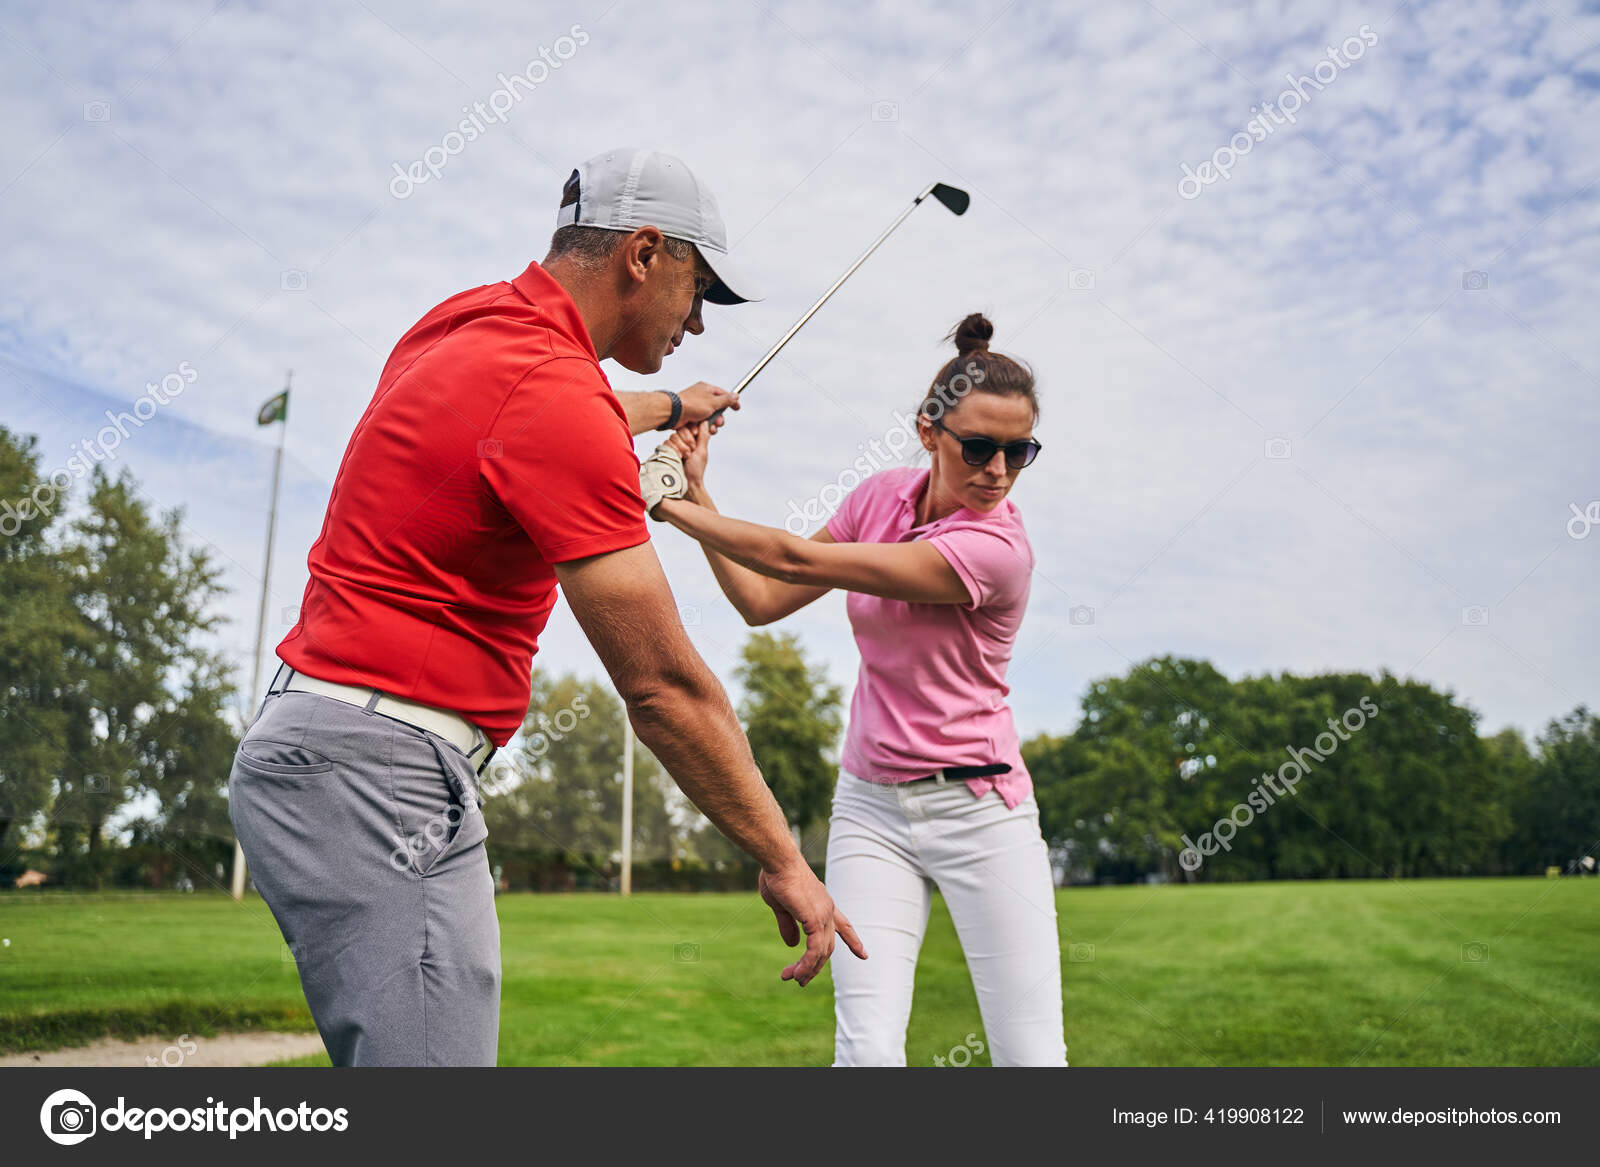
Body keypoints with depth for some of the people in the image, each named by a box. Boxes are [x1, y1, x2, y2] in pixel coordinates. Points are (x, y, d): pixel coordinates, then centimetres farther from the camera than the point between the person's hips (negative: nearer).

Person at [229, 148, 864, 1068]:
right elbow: (665, 687, -17)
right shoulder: (552, 392, -18)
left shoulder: (466, 327, 11)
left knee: (406, 1052, 14)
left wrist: (667, 407, 56)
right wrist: (784, 864, -7)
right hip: (376, 772, -10)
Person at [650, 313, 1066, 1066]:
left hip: (977, 810, -4)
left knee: (1032, 1056, -4)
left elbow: (796, 560, -22)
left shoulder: (996, 548, -20)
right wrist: (697, 495, -1)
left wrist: (670, 507, -16)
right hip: (870, 806, 4)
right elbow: (762, 601, 6)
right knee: (867, 1048, -7)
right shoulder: (882, 496, 1)